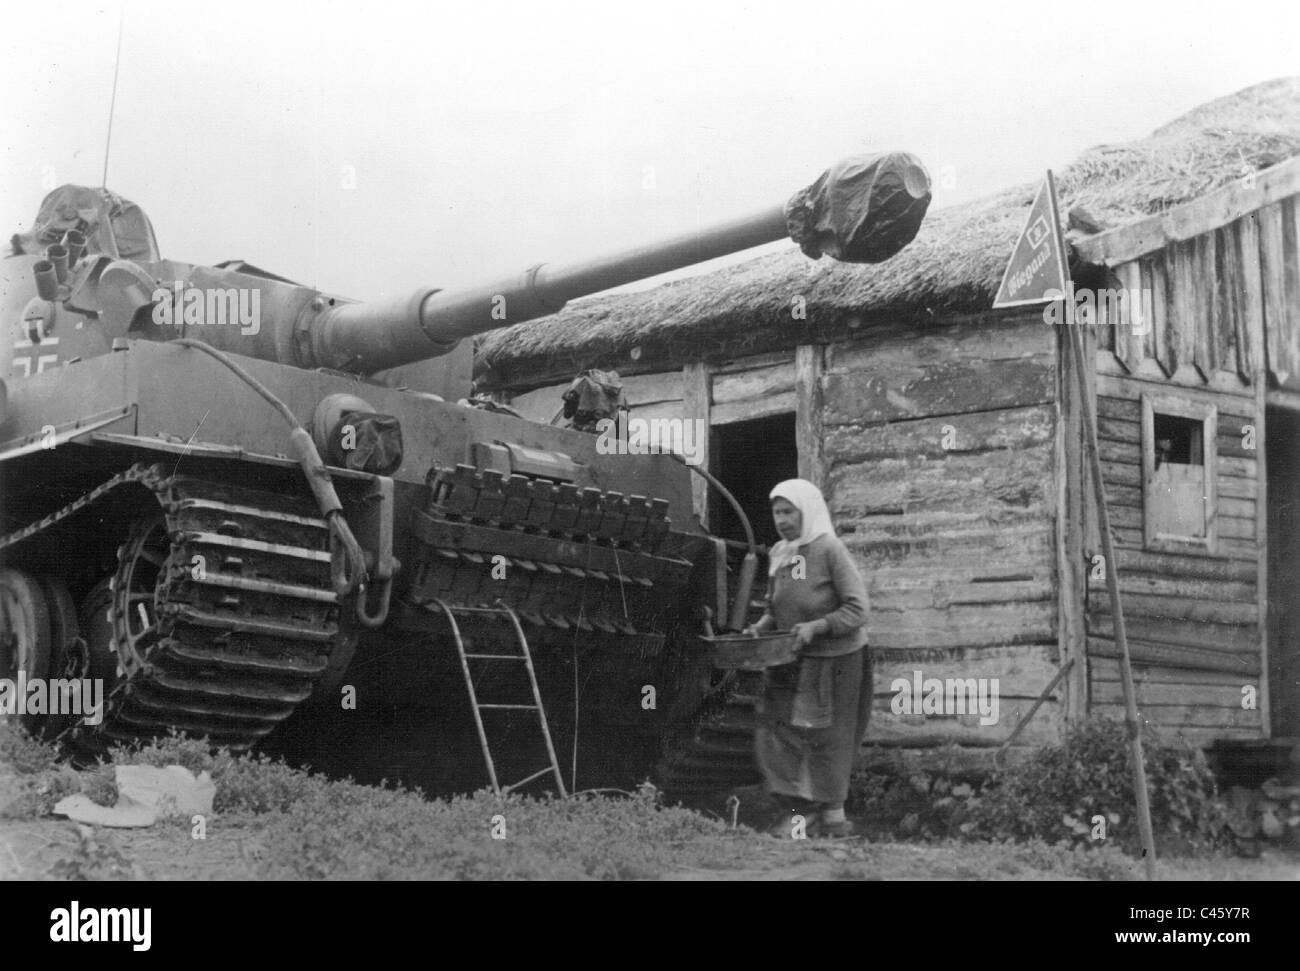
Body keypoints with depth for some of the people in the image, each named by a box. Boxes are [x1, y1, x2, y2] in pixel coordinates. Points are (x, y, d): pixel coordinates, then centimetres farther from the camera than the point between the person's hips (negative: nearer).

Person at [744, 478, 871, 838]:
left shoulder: (829, 549, -14)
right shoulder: (777, 555, 6)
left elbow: (857, 609, -15)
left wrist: (816, 627, -24)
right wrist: (761, 627, -1)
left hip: (834, 658, -6)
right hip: (788, 661, 6)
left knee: (825, 738, 3)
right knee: (774, 731, -1)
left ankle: (833, 815, 18)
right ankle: (802, 809, 10)